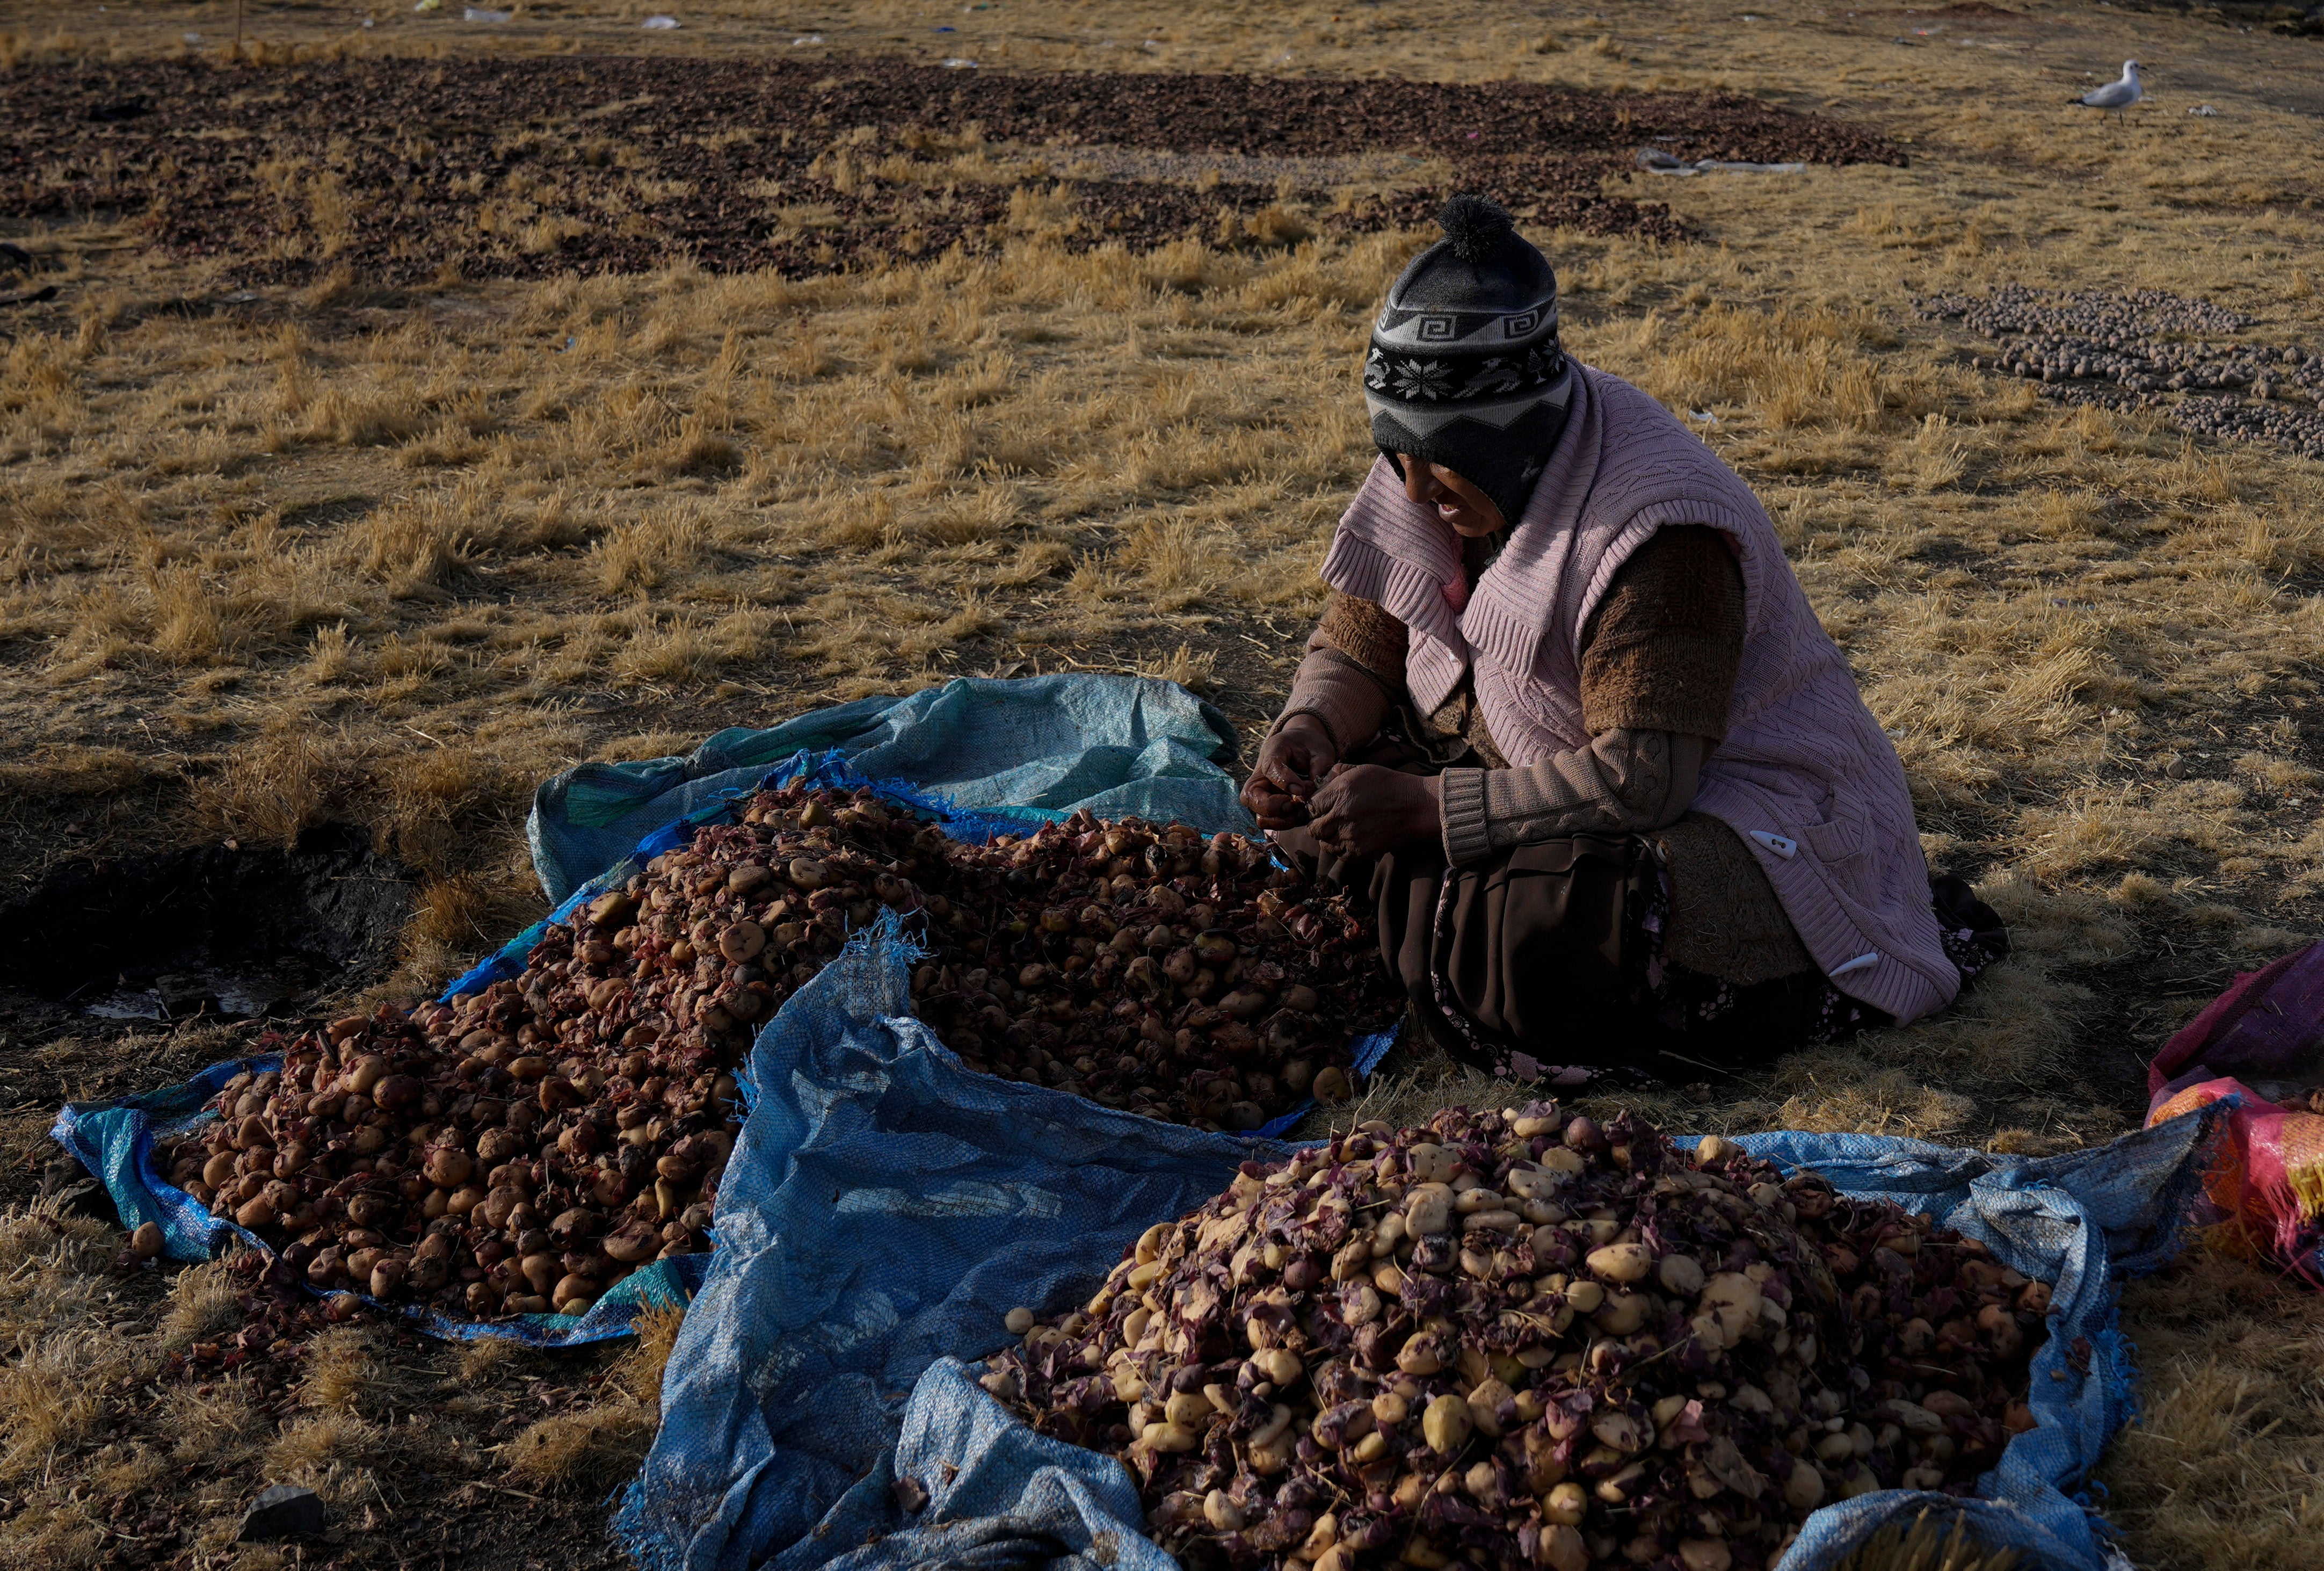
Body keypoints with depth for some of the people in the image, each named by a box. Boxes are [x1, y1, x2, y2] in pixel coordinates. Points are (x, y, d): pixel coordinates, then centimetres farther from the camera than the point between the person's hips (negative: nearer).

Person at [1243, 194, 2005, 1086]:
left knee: (1547, 948, -36)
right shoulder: (1455, 473, -4)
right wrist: (1309, 730, -19)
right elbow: (1359, 641, 4)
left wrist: (1426, 808, -32)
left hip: (1738, 805, -8)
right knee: (1328, 788, -4)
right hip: (1561, 770, 8)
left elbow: (1639, 779, -32)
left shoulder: (1660, 536, -29)